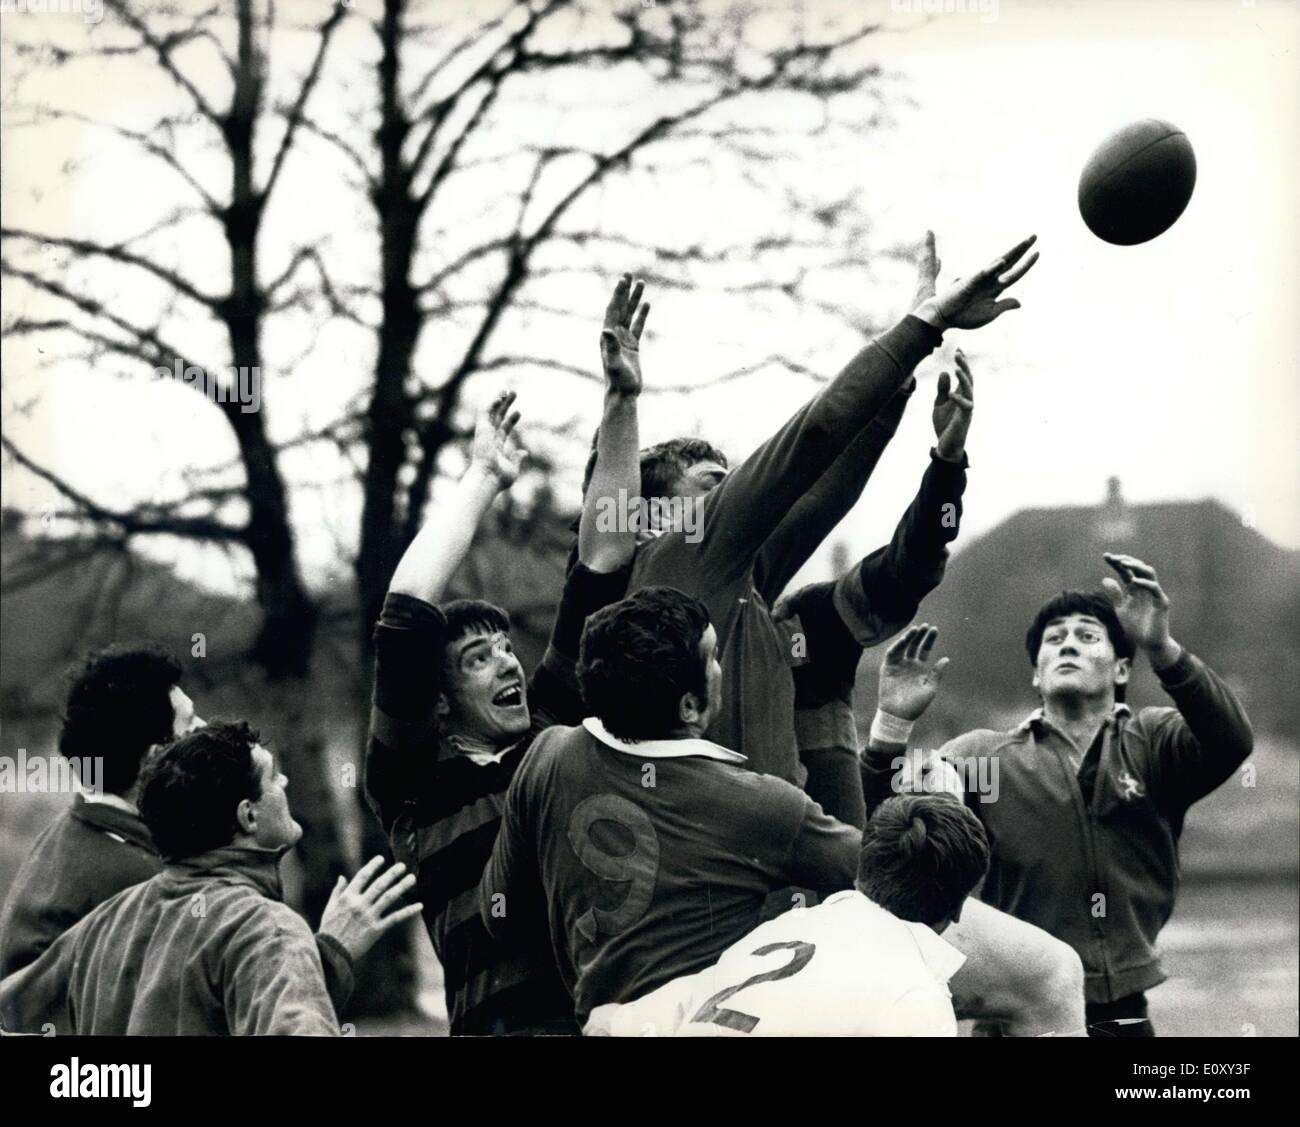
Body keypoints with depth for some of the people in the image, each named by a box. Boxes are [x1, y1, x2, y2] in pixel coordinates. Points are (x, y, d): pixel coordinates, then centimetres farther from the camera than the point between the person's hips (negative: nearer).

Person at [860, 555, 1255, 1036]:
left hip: (1123, 1016, 0)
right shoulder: (983, 756, 4)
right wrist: (892, 725, -23)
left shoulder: (1152, 745, 4)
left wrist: (1162, 649, -32)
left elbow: (1230, 742, -17)